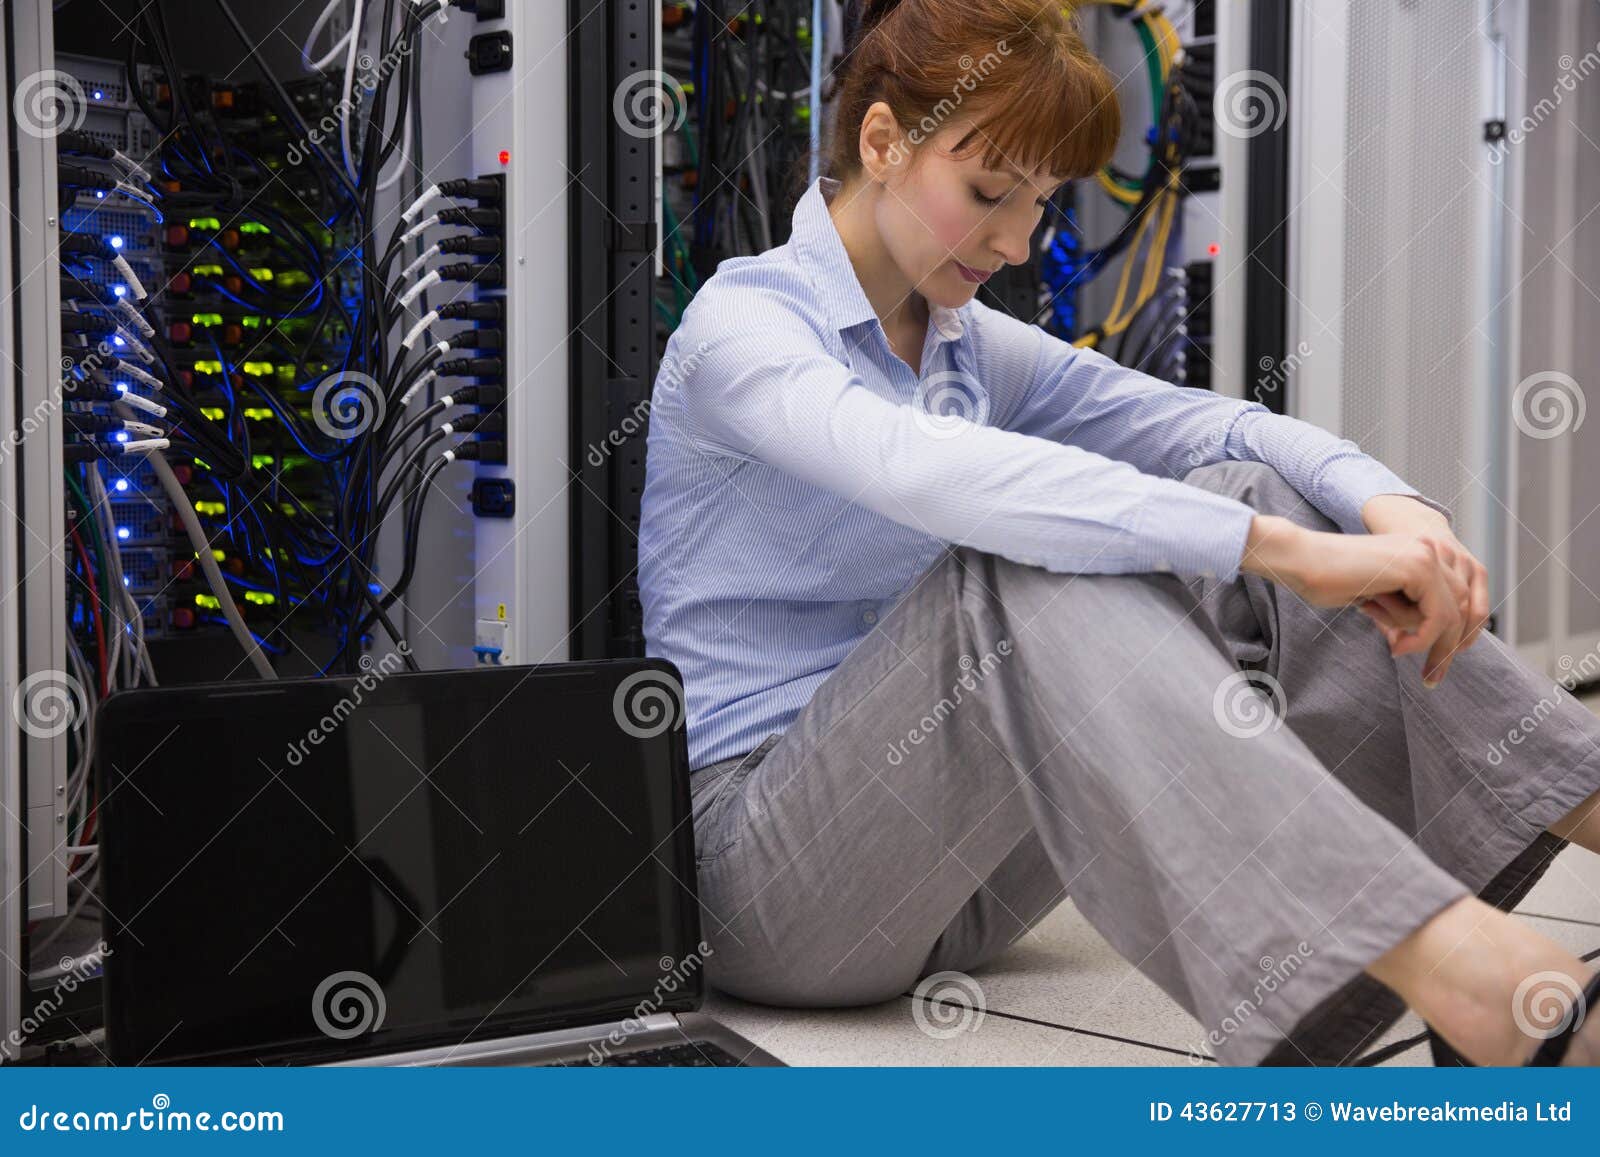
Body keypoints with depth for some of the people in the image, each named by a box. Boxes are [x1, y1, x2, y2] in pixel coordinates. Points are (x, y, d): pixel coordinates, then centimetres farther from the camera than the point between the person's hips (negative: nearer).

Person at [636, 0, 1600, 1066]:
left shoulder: (980, 350, 12)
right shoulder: (743, 321, -12)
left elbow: (1213, 425, 1)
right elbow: (926, 469, -33)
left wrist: (1391, 504, -21)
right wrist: (1283, 548, -38)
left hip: (947, 863, 7)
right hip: (765, 870, -6)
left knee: (1239, 494, -12)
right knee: (1028, 566, -35)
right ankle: (1448, 970, -46)